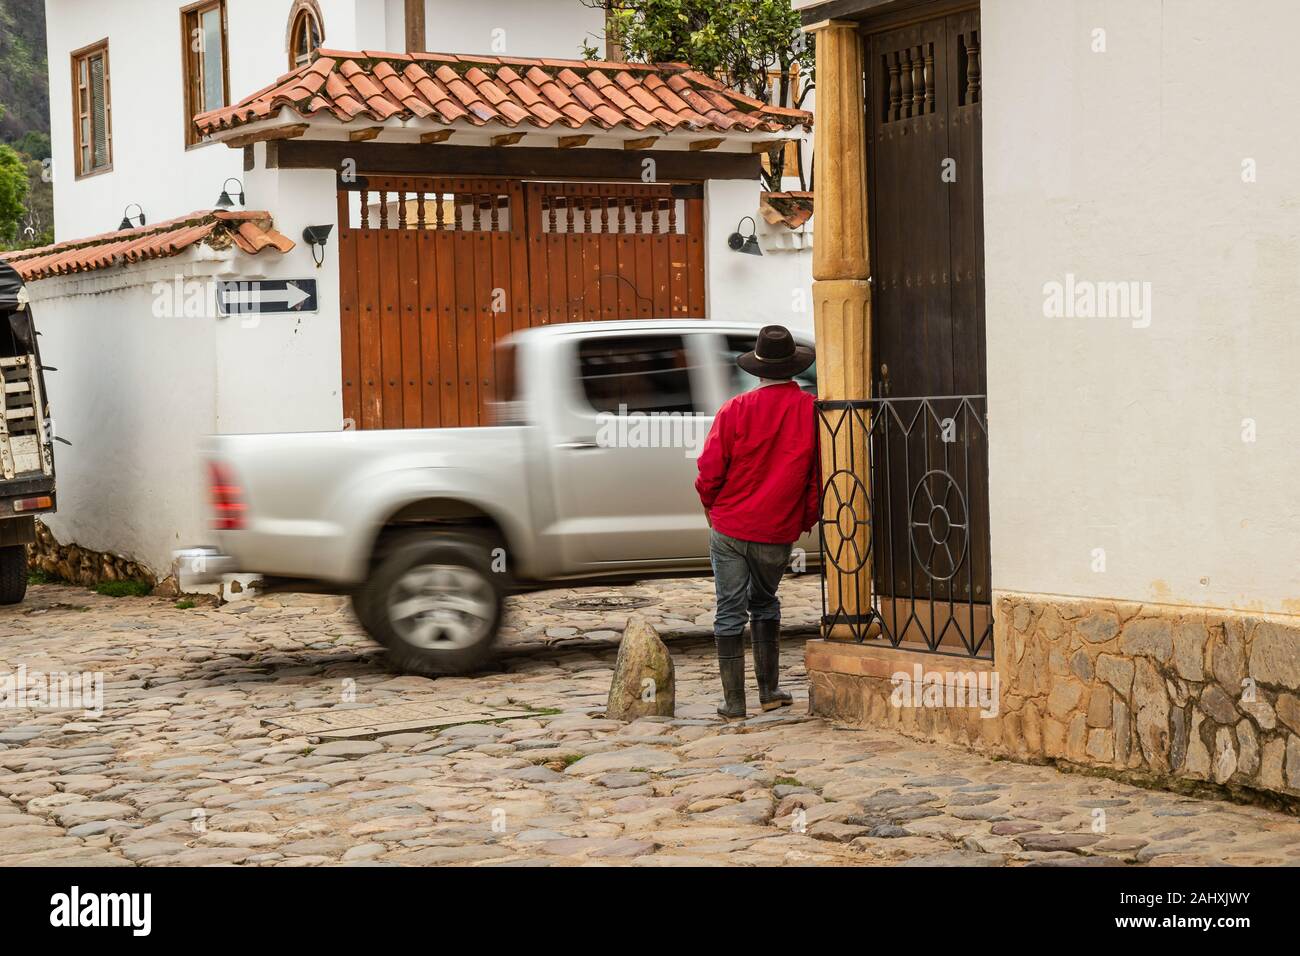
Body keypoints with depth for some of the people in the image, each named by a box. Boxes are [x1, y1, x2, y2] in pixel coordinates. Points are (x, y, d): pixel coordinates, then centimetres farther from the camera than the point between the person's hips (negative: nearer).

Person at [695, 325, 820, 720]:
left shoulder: (735, 410, -10)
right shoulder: (812, 411, -7)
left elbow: (709, 471, -10)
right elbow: (820, 475, -3)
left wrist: (713, 508, 10)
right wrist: (807, 520, 13)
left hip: (730, 528, -2)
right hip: (778, 535, 2)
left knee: (730, 612, 6)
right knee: (765, 605, 22)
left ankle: (733, 701, 5)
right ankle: (769, 691, 22)